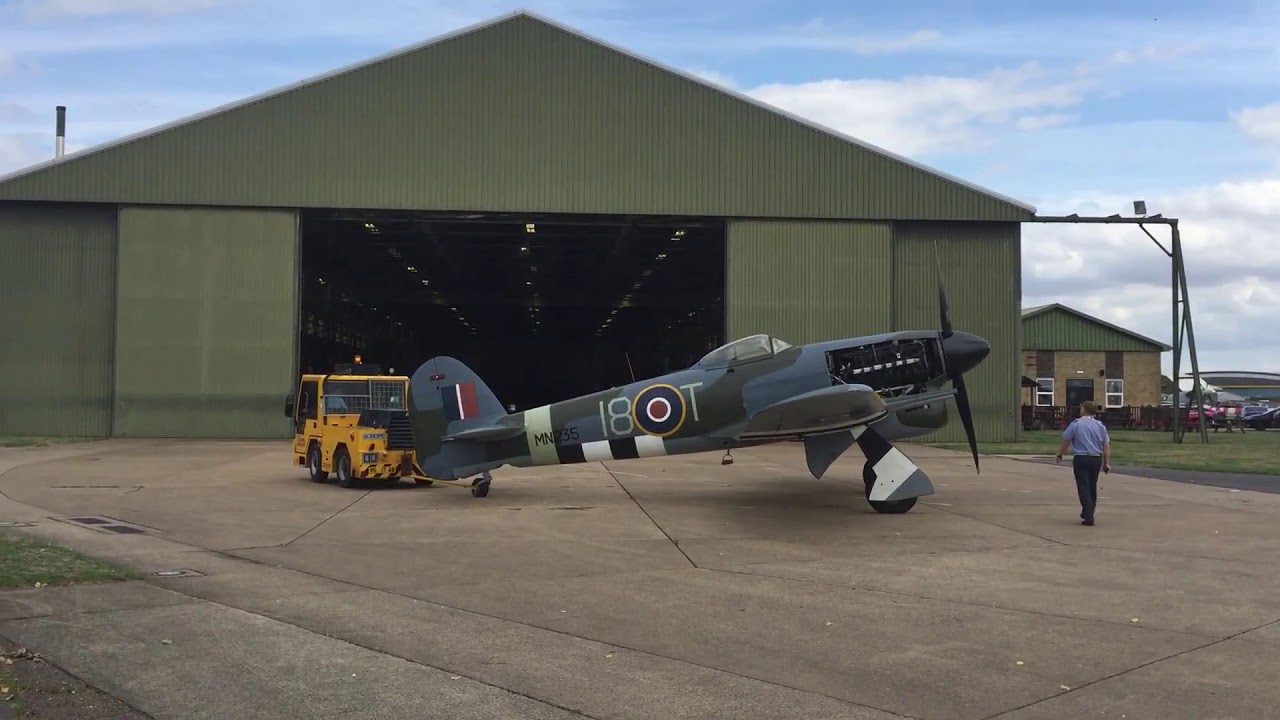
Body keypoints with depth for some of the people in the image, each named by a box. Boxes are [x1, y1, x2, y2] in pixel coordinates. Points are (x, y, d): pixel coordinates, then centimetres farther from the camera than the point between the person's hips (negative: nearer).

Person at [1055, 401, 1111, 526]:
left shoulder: (1076, 424, -6)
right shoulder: (1100, 426, 6)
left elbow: (1065, 442, -1)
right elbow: (1106, 446, 5)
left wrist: (1059, 455, 14)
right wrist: (1107, 463, 10)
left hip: (1081, 459, -4)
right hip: (1096, 459, 4)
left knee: (1083, 487, -5)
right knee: (1092, 487, 16)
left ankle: (1088, 517, -14)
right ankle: (1089, 514, 25)